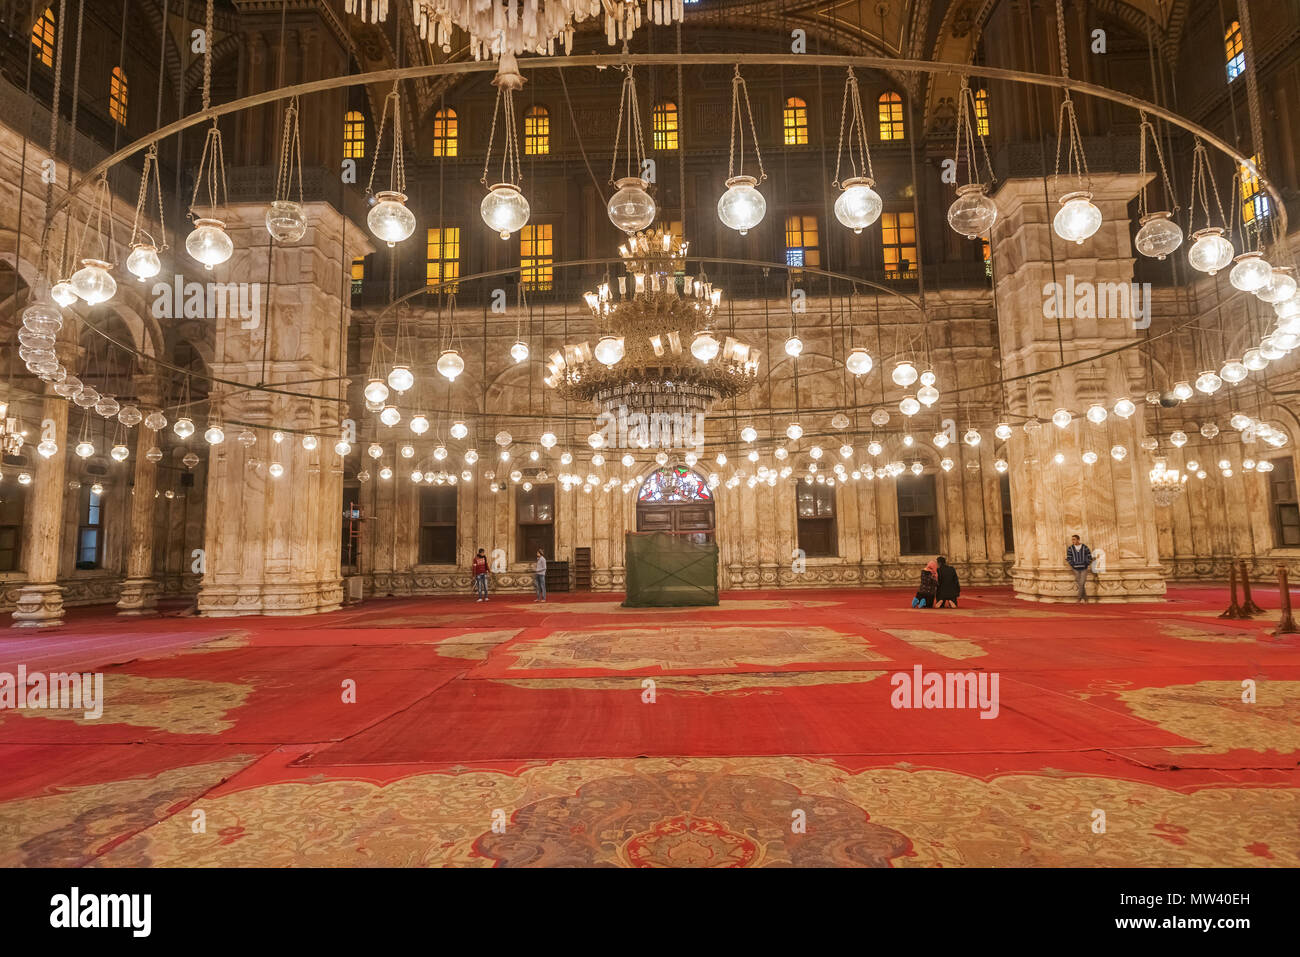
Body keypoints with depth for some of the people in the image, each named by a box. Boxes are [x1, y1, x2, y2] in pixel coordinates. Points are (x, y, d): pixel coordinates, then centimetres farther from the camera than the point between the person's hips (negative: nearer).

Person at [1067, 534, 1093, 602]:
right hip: (1076, 569, 2)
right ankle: (1085, 598, 16)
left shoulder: (1085, 548, -4)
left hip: (1084, 569, -2)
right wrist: (1073, 566, -5)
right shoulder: (1070, 549, -2)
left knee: (1082, 583, -9)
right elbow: (1069, 558, 1)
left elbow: (1089, 558, 1)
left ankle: (1079, 598, -1)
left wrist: (1086, 565, -5)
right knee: (1081, 584, 4)